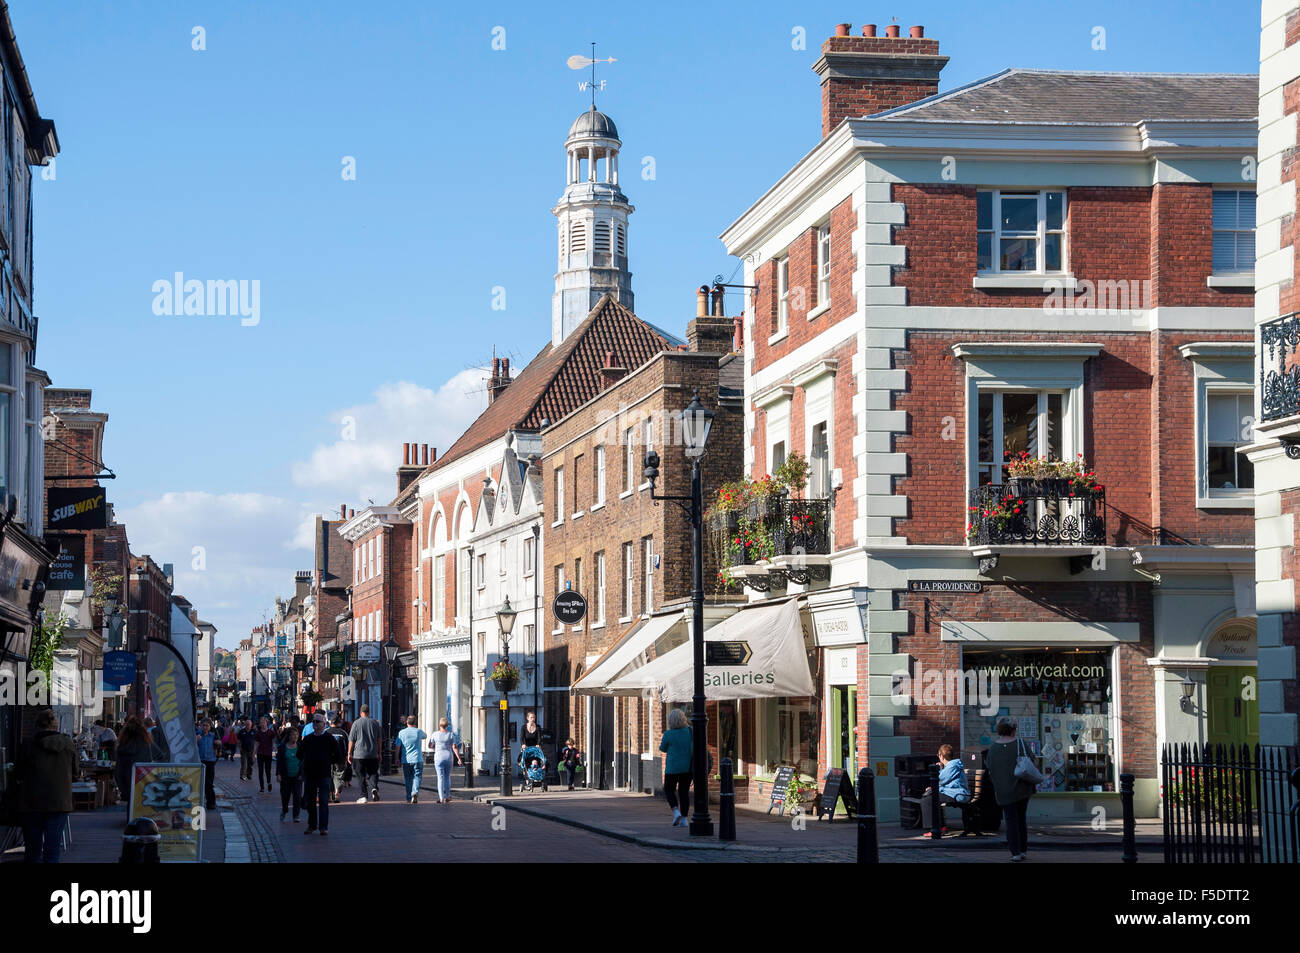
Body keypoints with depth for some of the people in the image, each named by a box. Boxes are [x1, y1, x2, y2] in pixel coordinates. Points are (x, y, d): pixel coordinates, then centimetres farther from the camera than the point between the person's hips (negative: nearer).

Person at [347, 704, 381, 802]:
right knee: (373, 773, 7)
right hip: (373, 754, 2)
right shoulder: (375, 723, 6)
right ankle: (374, 788, -19)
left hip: (359, 754, -2)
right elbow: (378, 739, 11)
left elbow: (351, 740, -2)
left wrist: (349, 753, 4)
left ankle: (363, 795, 4)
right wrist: (379, 753, 17)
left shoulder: (356, 723, -2)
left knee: (362, 776, 5)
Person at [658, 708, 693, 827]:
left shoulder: (668, 734, -13)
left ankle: (676, 811, -11)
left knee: (669, 791, 11)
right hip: (688, 767, 4)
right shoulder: (690, 731, -3)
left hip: (673, 768, -4)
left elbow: (663, 749, 3)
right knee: (684, 792, 12)